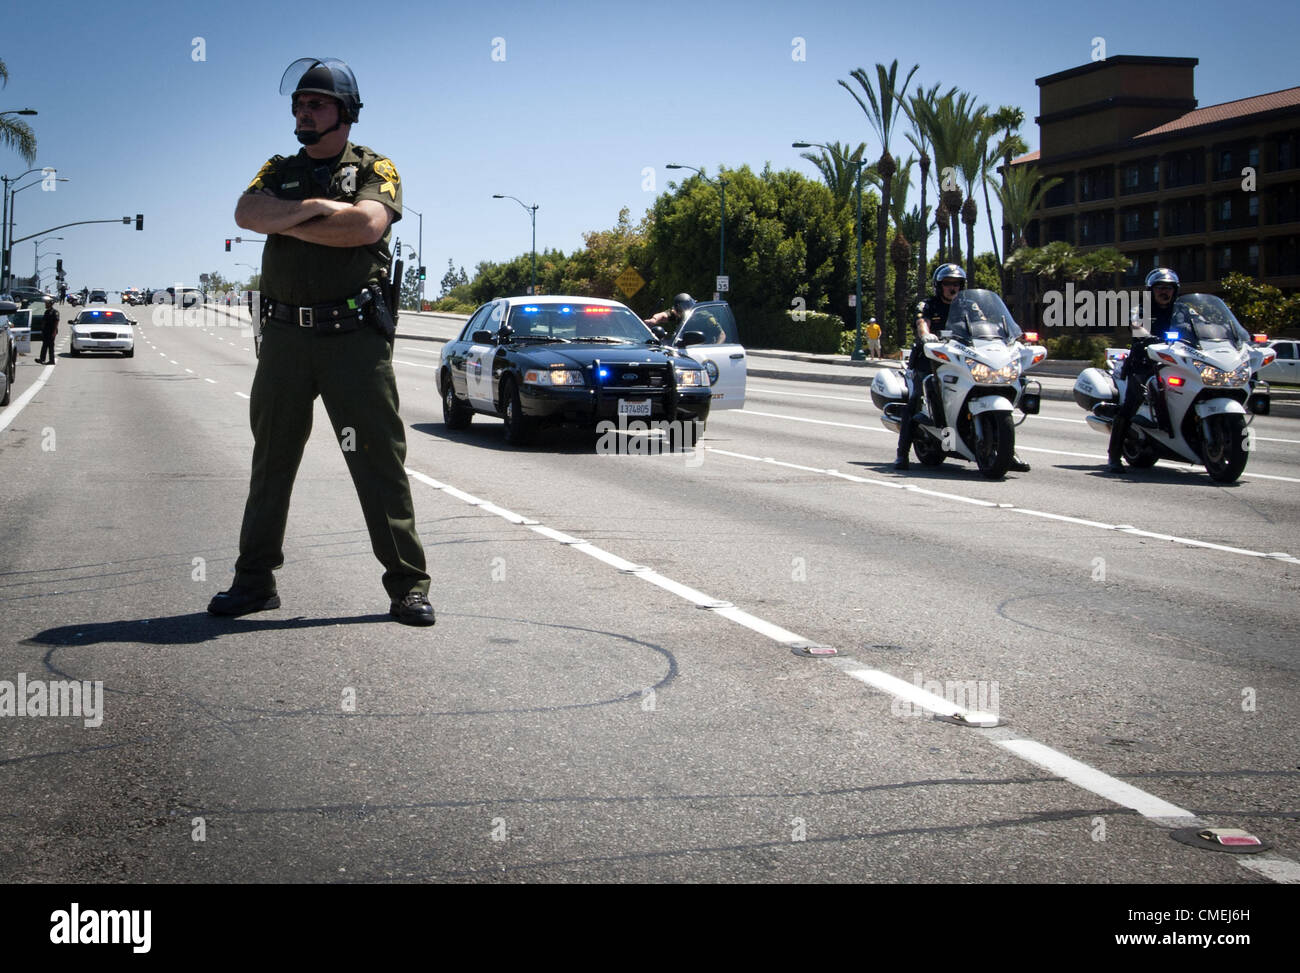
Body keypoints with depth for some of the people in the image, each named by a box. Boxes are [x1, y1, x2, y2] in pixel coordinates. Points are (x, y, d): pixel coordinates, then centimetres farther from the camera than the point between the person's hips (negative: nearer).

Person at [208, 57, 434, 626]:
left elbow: (368, 224, -15)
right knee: (271, 458, 9)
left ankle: (407, 585, 0)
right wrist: (313, 207, -14)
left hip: (355, 337, -4)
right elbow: (247, 213, -2)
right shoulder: (279, 171, 18)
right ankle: (255, 579, 18)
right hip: (286, 335, 4)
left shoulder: (374, 168, 6)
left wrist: (287, 224, -9)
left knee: (379, 459, -4)